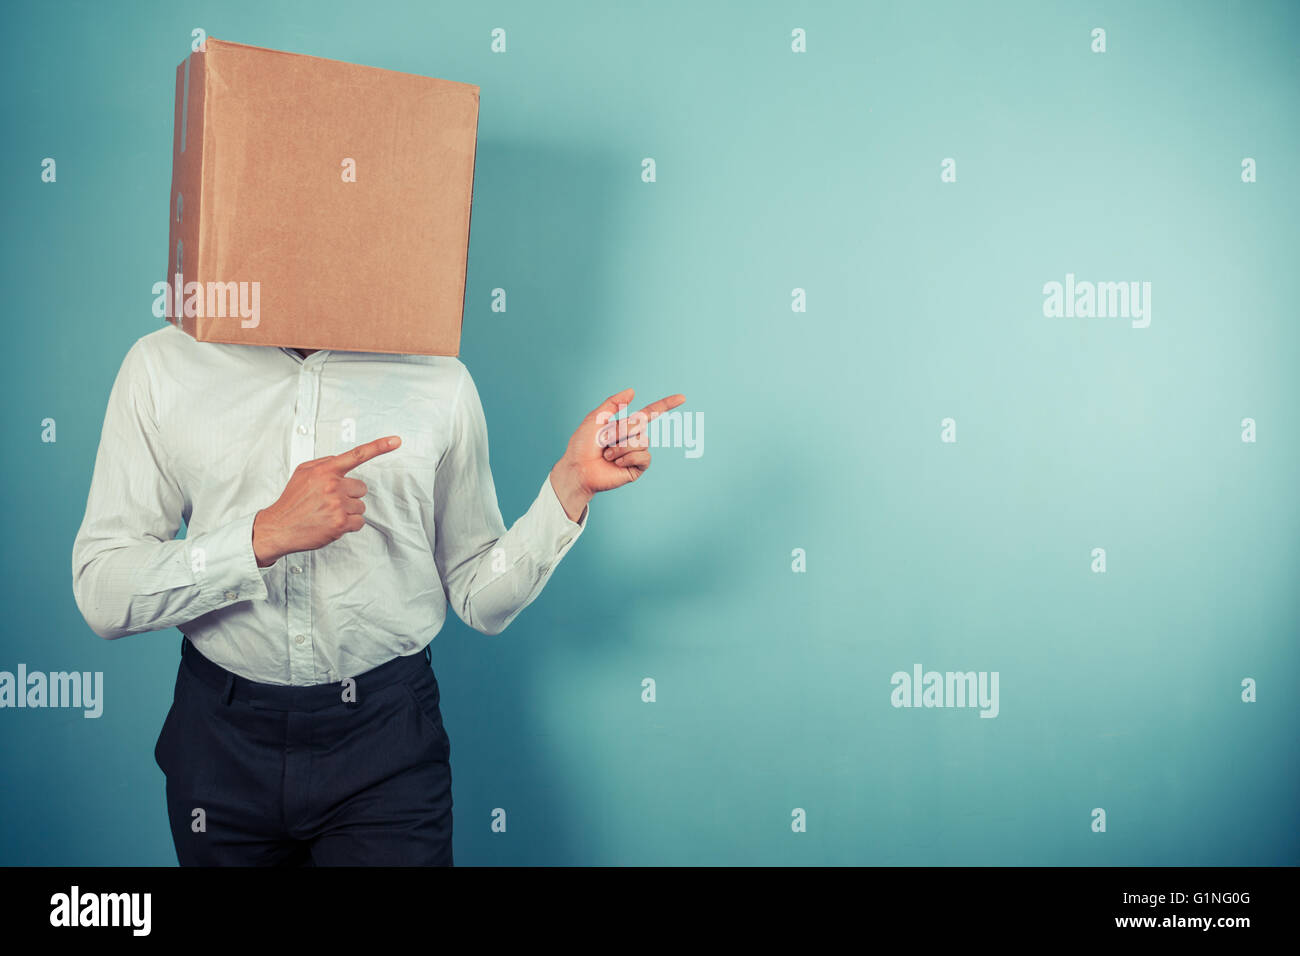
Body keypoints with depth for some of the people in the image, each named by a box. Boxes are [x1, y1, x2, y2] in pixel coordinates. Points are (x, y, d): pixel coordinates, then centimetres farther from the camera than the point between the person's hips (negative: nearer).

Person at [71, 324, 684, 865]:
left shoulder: (439, 380, -1)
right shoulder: (162, 366, -2)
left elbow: (479, 598, 1)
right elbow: (100, 594, -8)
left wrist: (571, 484, -12)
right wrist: (266, 535, -21)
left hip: (385, 738, -1)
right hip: (223, 736, 1)